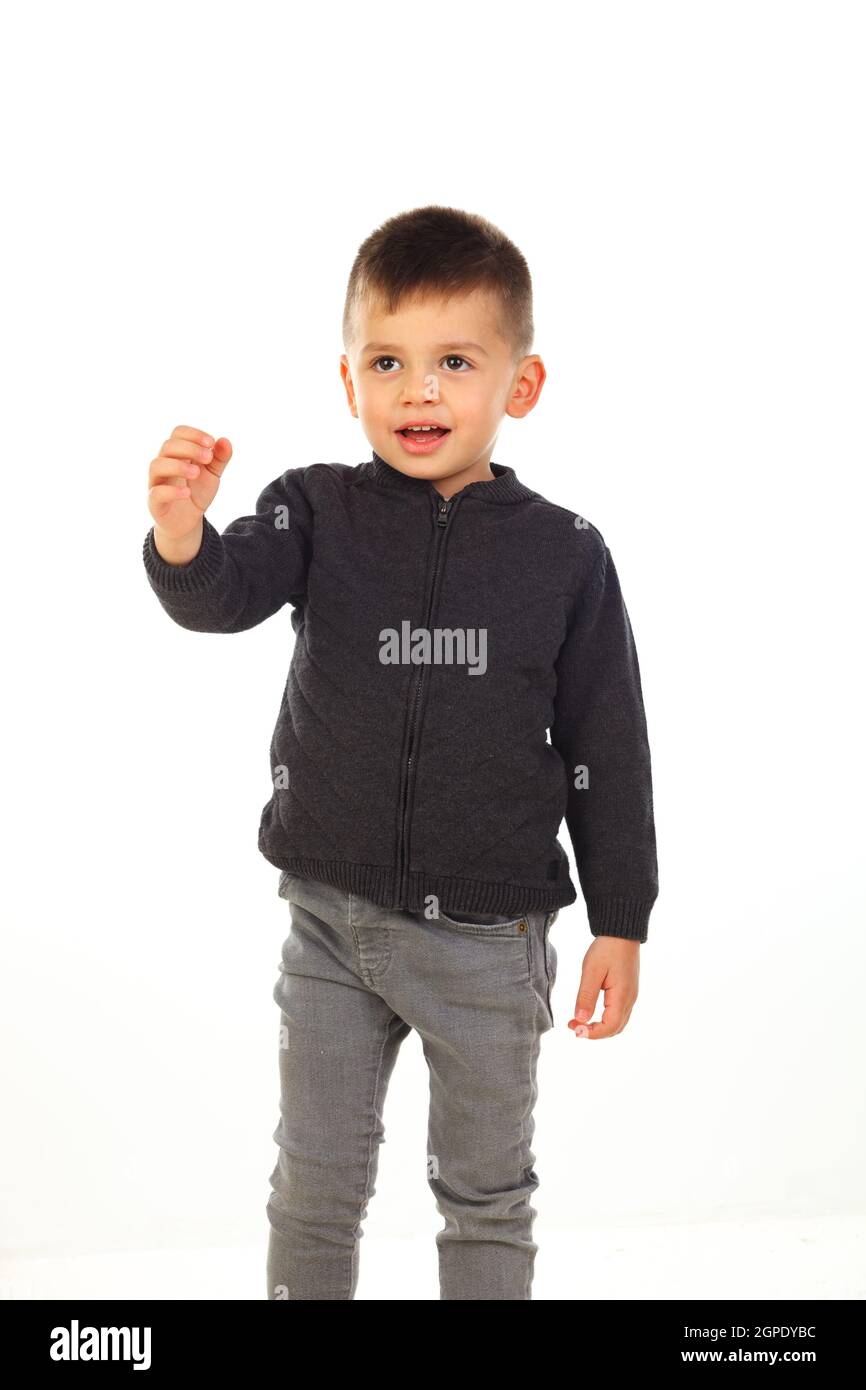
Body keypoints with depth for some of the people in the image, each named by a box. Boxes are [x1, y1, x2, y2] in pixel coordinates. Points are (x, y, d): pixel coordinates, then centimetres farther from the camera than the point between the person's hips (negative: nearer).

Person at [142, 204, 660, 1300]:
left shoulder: (563, 553, -5)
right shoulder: (318, 511, -4)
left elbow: (606, 747, 0)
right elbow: (224, 595, -22)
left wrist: (620, 922, 1)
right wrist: (182, 538, -45)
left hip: (489, 934, 0)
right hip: (331, 922, 1)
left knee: (486, 1195, 15)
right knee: (315, 1188, 15)